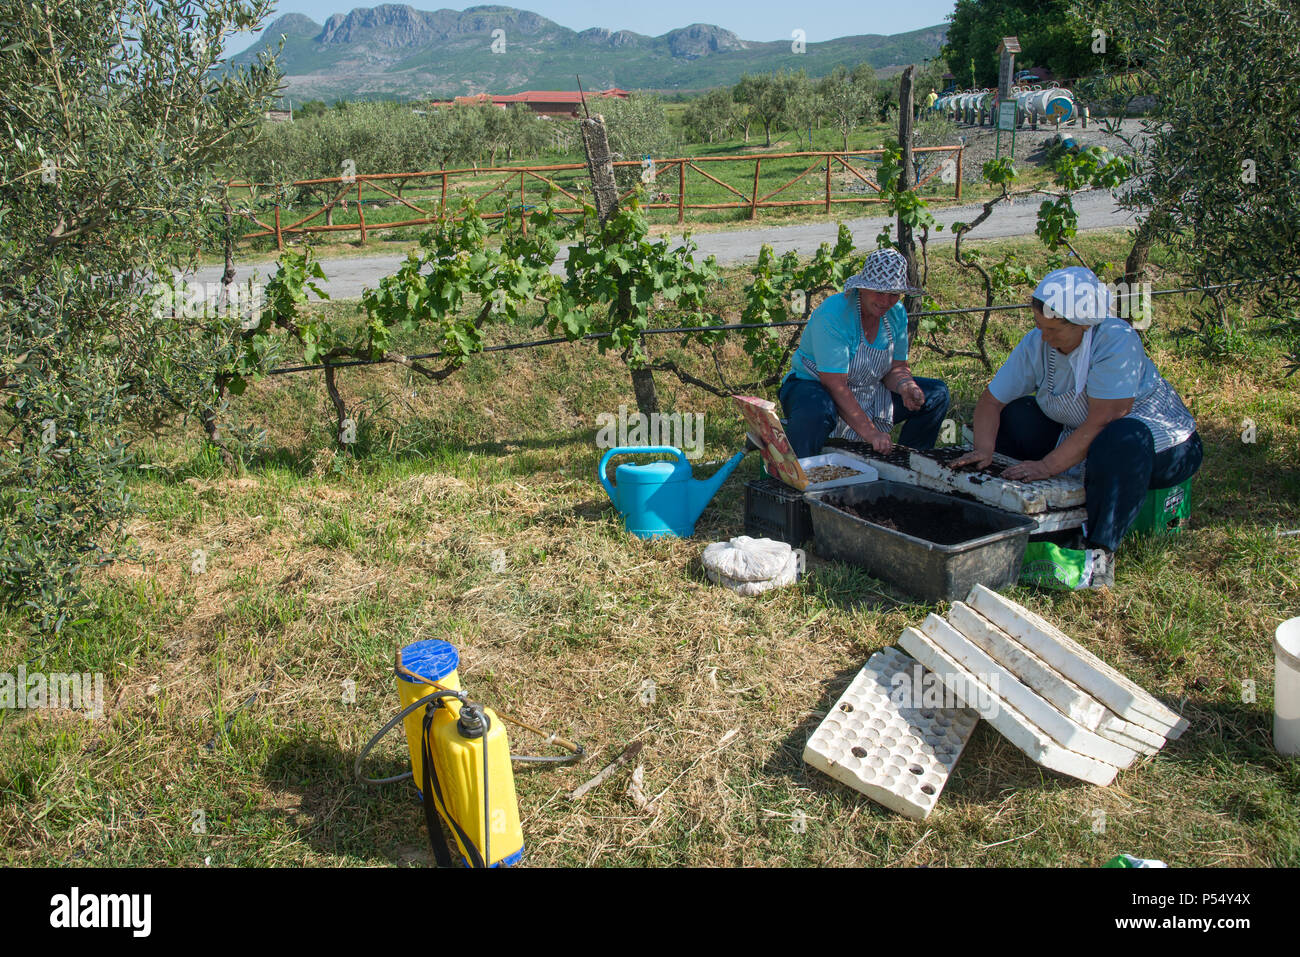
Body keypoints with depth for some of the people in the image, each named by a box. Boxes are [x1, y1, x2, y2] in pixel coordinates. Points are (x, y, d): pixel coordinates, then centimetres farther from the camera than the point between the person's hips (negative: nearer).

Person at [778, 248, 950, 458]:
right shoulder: (833, 314, -25)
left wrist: (906, 387, -19)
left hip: (869, 396, 8)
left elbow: (896, 367, 7)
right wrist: (869, 432, -34)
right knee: (815, 412, -42)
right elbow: (835, 384, -30)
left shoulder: (896, 314, -2)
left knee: (936, 394, 3)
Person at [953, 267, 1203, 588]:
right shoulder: (1037, 343, -10)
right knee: (1010, 416, -6)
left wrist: (1047, 466, -36)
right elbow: (991, 400, -6)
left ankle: (1099, 552, -30)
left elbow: (1103, 422, -33)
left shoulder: (1116, 341, -28)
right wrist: (984, 449, -24)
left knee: (1122, 440, -40)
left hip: (1159, 443, -6)